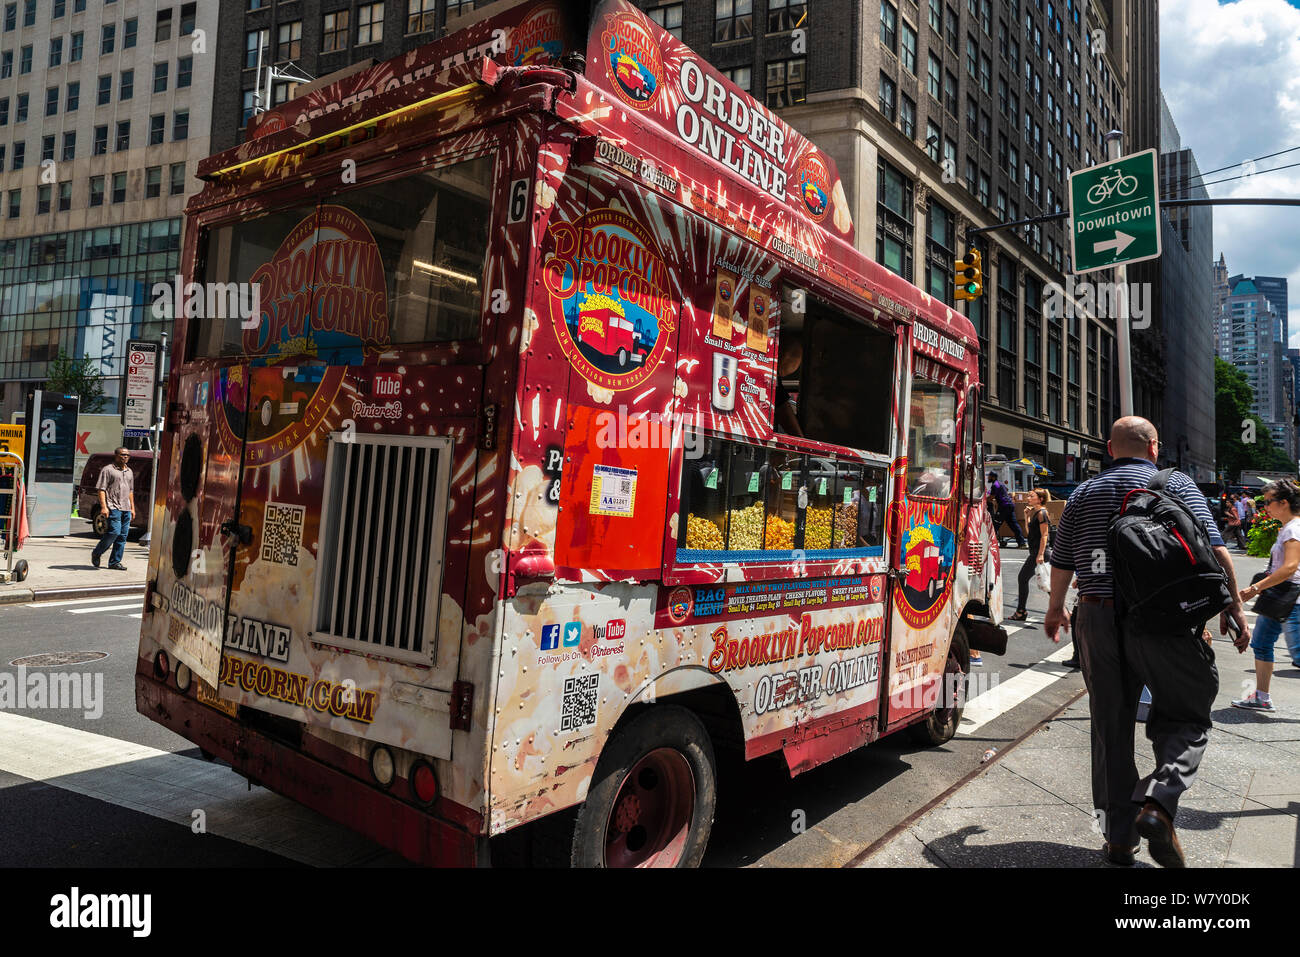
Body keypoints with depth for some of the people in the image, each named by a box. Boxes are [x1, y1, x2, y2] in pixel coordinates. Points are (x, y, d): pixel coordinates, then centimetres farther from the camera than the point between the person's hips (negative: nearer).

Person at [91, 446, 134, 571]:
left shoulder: (129, 471, 20)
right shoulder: (107, 470, -2)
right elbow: (101, 489, -7)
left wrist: (132, 508, 20)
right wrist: (104, 507, -16)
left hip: (126, 509, 7)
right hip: (113, 507, -7)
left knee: (123, 536, 3)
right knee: (114, 532, -15)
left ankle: (115, 562, 8)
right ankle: (96, 553, 7)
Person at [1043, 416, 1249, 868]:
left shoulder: (1084, 493, 13)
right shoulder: (1177, 484, 4)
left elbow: (1061, 562, 16)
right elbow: (1214, 550, -5)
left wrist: (1055, 609, 29)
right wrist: (1233, 606, 1)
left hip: (1097, 618, 3)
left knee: (1110, 727, 12)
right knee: (1186, 717, 11)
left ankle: (1119, 838, 17)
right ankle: (1157, 803, -12)